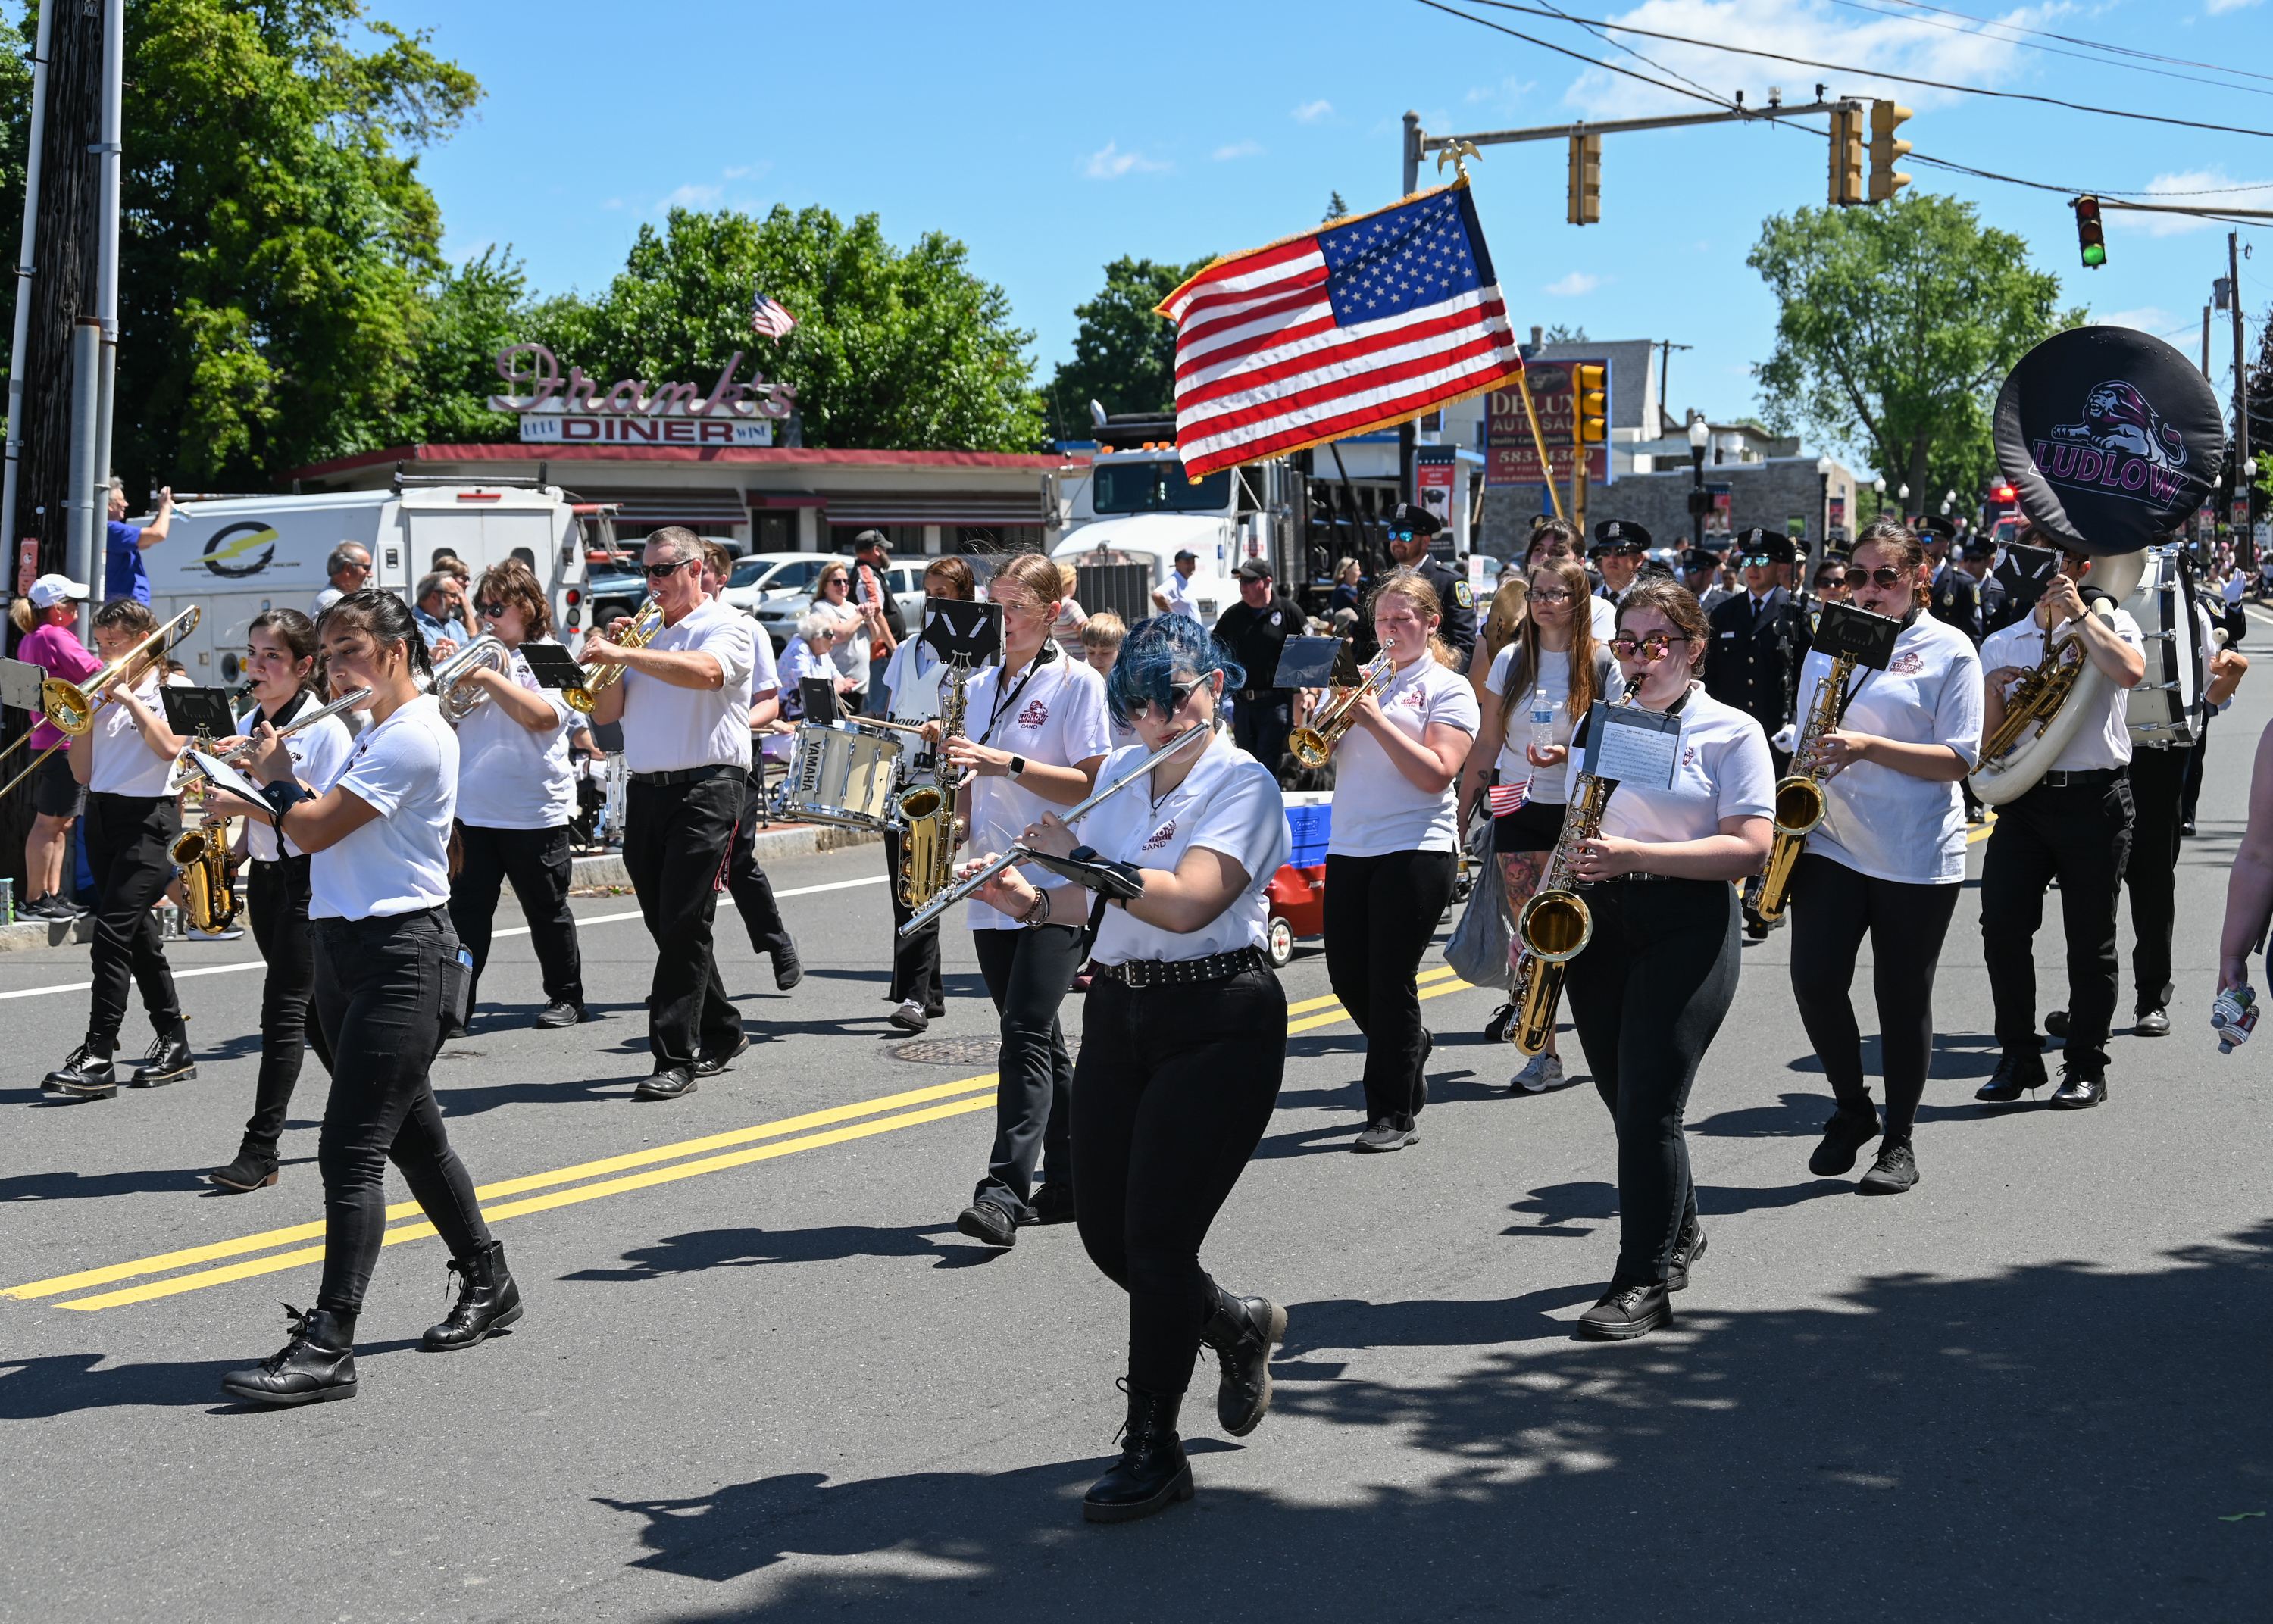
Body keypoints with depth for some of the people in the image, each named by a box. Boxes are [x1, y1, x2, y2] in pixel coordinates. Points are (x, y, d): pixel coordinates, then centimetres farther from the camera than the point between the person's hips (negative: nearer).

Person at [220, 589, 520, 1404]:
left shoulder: (415, 736, -14)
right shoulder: (374, 733, 18)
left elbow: (312, 828, -17)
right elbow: (320, 829, 19)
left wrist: (276, 776, 2)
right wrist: (279, 787, 3)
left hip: (400, 959, -10)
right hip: (346, 952, 10)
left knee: (350, 1151, -12)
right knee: (412, 1134, 18)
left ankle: (327, 1346, -11)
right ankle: (488, 1283, 33)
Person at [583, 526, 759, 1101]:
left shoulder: (726, 626, -1)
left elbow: (705, 671, -25)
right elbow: (606, 713, 15)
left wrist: (622, 654, -24)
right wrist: (609, 657, -1)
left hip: (706, 788, -7)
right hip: (647, 790, 7)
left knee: (683, 925, -11)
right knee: (666, 926, 11)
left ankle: (676, 1059, -9)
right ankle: (722, 1033, 25)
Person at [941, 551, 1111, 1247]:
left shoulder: (1078, 683, -5)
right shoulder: (981, 686, 15)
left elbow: (1092, 785, -13)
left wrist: (1005, 763, -21)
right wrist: (955, 806, 2)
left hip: (1055, 888, -7)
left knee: (1026, 1034, -15)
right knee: (1038, 1040, 11)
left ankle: (1004, 1191, -19)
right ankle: (1069, 1182, 18)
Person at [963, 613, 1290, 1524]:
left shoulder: (1242, 784, -12)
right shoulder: (1119, 775, 10)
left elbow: (1183, 902, -26)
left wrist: (1072, 851, -18)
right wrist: (1030, 901, -3)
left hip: (1218, 1023, -7)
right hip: (1117, 1013, 7)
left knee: (1156, 1239, -6)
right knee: (1105, 1232, 9)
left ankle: (1153, 1450, 10)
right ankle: (1238, 1325, 37)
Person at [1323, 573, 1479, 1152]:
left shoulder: (1448, 689, 0)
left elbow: (1436, 774, -13)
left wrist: (1376, 720, -16)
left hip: (1415, 849, -6)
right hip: (1349, 848, 6)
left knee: (1391, 981, -4)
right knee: (1348, 977, 8)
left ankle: (1394, 1115, 5)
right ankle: (1410, 1047, 36)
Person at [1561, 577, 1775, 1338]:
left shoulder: (1732, 732, -3)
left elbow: (1751, 848, -12)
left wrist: (1637, 855, -21)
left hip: (1686, 925, -5)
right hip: (1597, 923, 6)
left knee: (1648, 1102, -10)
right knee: (1624, 1099, 11)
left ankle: (1645, 1281, -2)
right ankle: (1679, 1231, 34)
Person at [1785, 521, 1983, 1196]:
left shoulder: (1949, 650, -1)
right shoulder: (1828, 642, 13)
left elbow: (1959, 760, -8)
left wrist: (1869, 747, -19)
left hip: (1917, 855, -3)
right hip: (1831, 841, 4)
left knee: (1903, 998, 4)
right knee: (1814, 979, -8)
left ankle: (1899, 1141, 18)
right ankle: (1852, 1109, 15)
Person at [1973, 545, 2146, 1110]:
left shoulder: (2109, 624, 4)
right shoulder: (2000, 645, 12)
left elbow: (2130, 671, -20)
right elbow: (1989, 742, 12)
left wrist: (2079, 613, -12)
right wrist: (1995, 692, -7)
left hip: (2095, 799, -3)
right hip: (2024, 798, 3)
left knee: (2090, 939, 2)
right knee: (2001, 927, -6)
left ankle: (2086, 1068, 13)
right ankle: (2018, 1058, 8)